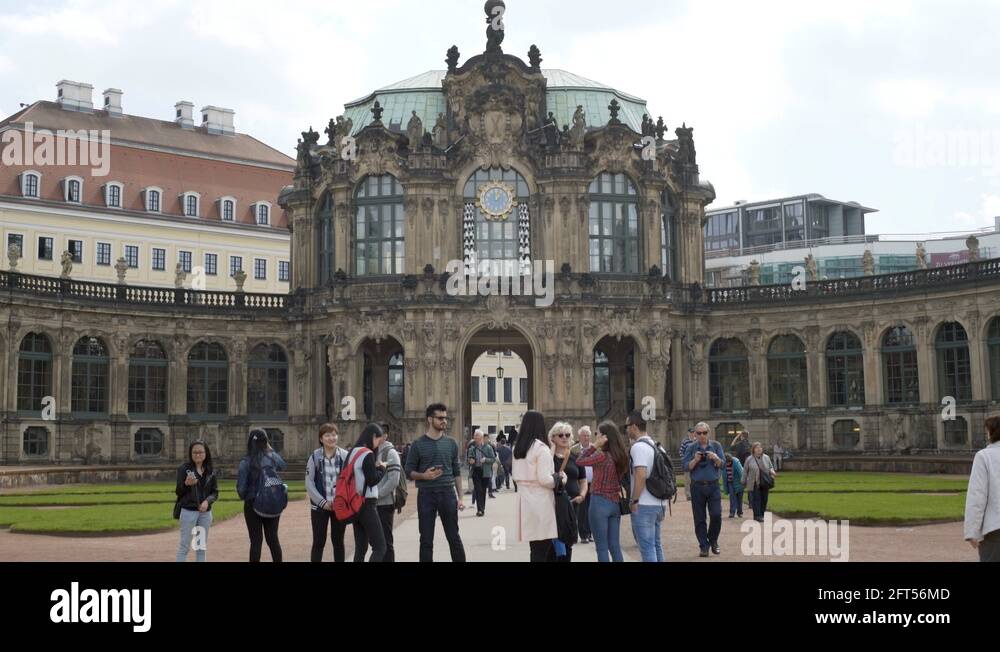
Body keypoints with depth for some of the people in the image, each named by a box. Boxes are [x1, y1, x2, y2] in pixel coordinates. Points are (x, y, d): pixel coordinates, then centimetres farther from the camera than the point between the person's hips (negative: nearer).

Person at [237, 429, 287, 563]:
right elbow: (283, 466, 20)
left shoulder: (246, 462, -11)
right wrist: (270, 449, 17)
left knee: (256, 540, 4)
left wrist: (244, 497, 10)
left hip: (253, 504, -2)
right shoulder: (273, 457, -3)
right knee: (273, 538, 13)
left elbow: (241, 487, -11)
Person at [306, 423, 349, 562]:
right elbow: (309, 483, -3)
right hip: (319, 506, -1)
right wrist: (323, 502, -11)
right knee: (318, 542, 2)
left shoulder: (345, 456, -2)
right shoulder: (315, 457, -2)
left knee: (338, 541, 9)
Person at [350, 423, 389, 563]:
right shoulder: (368, 454, -14)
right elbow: (372, 480, -15)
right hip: (367, 504, -9)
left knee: (360, 548, 10)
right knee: (380, 547, -7)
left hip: (355, 503, 9)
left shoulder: (353, 452, 12)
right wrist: (382, 468, 0)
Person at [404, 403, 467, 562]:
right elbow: (408, 472, 2)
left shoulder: (451, 443, 8)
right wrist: (424, 475, -17)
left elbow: (457, 472, 11)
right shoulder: (418, 445, 0)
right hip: (426, 495, -2)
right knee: (426, 540, 4)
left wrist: (460, 497, 5)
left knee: (454, 537, 5)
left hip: (448, 493, 2)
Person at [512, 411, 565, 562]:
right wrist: (559, 479, 0)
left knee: (536, 548, 13)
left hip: (525, 500, 7)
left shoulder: (518, 448, 11)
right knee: (542, 551, -3)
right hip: (540, 501, -7)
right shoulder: (541, 447, -12)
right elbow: (544, 479, -16)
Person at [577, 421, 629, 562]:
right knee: (615, 546, 12)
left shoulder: (602, 455, -17)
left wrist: (594, 445, -11)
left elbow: (579, 462, -9)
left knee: (602, 547, 0)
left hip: (600, 502, -7)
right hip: (616, 502, 7)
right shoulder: (622, 455, 4)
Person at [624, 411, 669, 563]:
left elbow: (641, 475, -23)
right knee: (657, 545, 14)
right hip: (659, 503, 9)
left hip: (644, 505, -9)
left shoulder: (638, 446, -14)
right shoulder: (655, 445, 14)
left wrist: (634, 501, -15)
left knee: (647, 547, -4)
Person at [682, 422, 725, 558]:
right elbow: (686, 467, -2)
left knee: (716, 515, -7)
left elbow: (722, 464, 0)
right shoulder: (691, 448, 5)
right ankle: (704, 546, 9)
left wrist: (715, 458, -20)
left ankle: (713, 541, 15)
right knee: (699, 519, 1)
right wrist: (695, 460, -19)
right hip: (697, 487, 0)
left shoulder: (716, 446, 7)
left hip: (713, 486, 0)